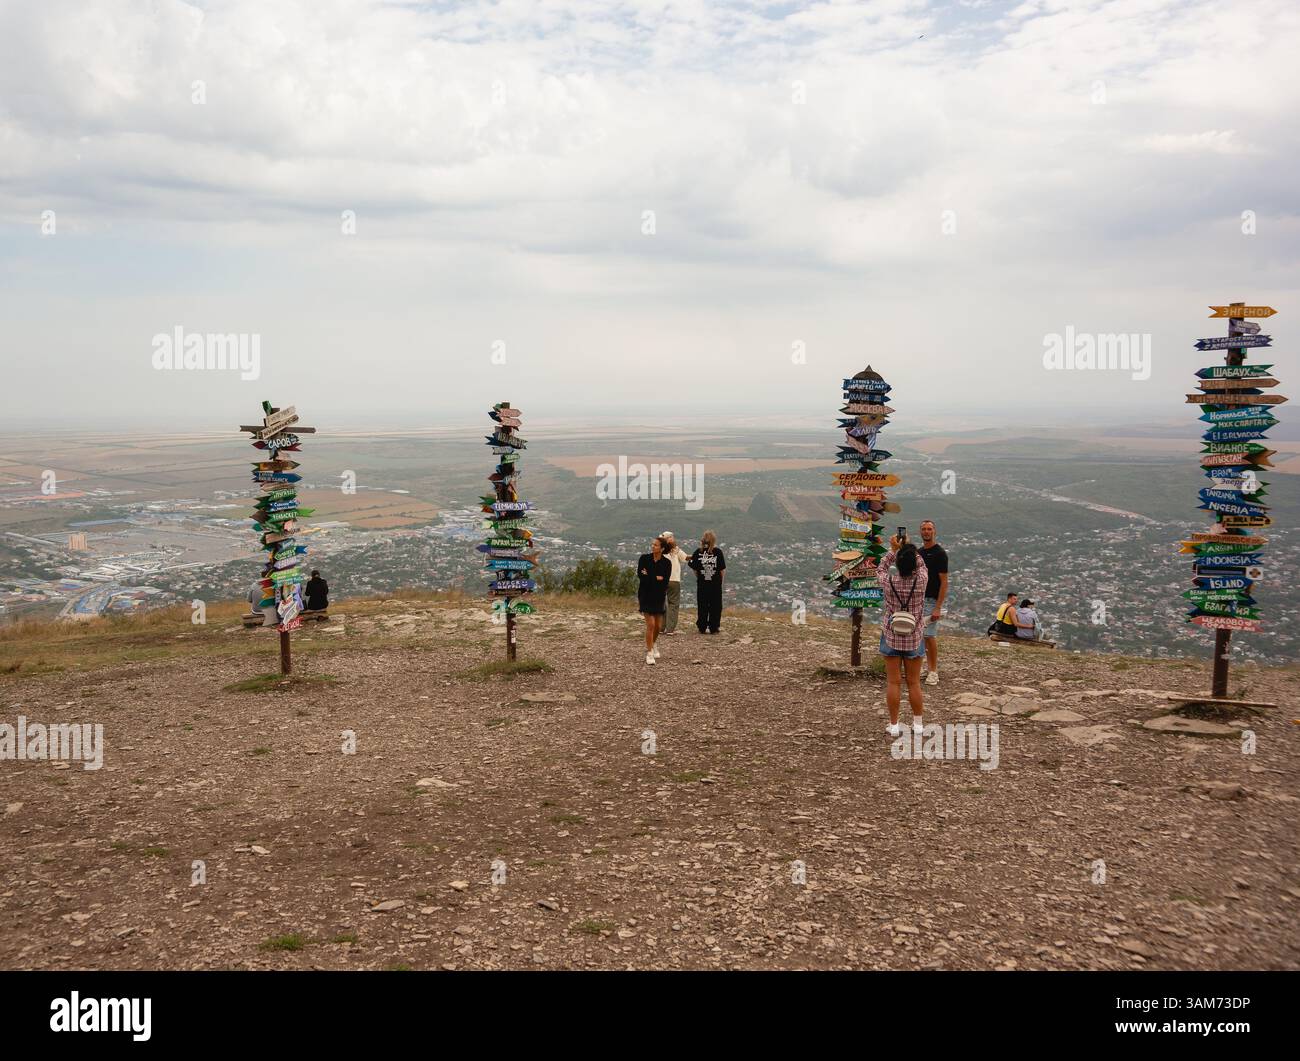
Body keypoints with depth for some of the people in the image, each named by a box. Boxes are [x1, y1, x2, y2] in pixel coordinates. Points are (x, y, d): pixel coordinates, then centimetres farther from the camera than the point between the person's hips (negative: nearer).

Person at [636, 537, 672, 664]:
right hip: (646, 595, -2)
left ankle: (652, 644, 40)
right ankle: (649, 653, 1)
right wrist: (657, 578, -15)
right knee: (650, 625, -10)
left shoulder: (667, 563, -5)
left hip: (659, 596, 2)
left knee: (658, 626, 10)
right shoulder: (644, 558, -4)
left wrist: (648, 576, -14)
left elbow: (665, 582, -13)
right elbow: (640, 575, -13)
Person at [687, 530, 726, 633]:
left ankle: (702, 628, 11)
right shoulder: (718, 552, -7)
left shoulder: (698, 552, -3)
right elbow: (723, 569, -6)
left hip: (702, 584, 2)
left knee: (702, 607, 9)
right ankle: (713, 628, 8)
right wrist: (721, 580, 7)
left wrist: (699, 577, 11)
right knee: (715, 607, 8)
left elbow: (693, 567, -3)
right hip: (716, 584, -1)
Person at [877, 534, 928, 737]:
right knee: (914, 683, 11)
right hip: (914, 638, 0)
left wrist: (894, 550, 10)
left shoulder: (888, 581, -15)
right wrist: (908, 547, 10)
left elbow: (880, 568, 7)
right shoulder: (921, 580, -15)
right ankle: (918, 724, 20)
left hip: (891, 637, 0)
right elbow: (921, 564, 7)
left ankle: (894, 725, 11)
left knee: (893, 682, 6)